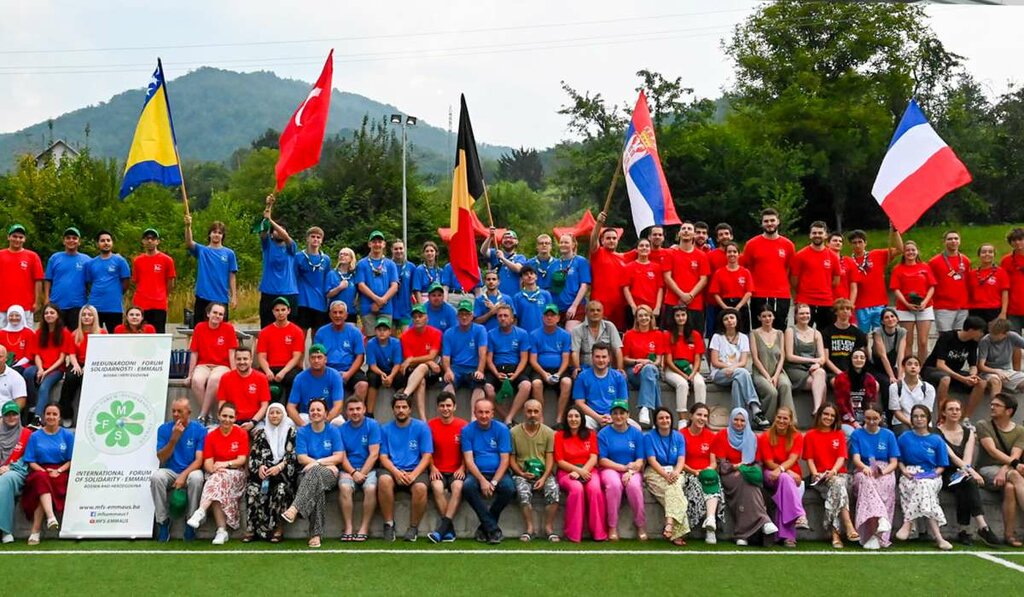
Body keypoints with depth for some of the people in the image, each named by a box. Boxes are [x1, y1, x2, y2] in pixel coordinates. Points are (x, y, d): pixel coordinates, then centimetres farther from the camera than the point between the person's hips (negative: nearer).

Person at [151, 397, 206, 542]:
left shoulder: (199, 430, -5)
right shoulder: (164, 429, 1)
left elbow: (199, 460, -9)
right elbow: (161, 458, -5)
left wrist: (183, 475, -25)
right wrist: (174, 438, -19)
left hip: (190, 470, -2)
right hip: (169, 471, 2)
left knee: (196, 478, -36)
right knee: (156, 476, -31)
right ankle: (163, 521, -16)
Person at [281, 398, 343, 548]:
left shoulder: (333, 431, 8)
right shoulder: (302, 432, 10)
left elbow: (339, 457, 0)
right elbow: (301, 458, -1)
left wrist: (317, 462, -13)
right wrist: (327, 463, -13)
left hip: (329, 475, -1)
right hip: (307, 475, 1)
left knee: (315, 472, -37)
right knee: (317, 488, -35)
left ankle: (294, 510, -49)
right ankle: (316, 534, -40)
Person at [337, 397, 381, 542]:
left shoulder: (372, 425, -1)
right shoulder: (342, 429, 5)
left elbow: (374, 454, -6)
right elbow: (342, 457, 1)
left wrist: (362, 473, -14)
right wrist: (353, 473, -15)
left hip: (368, 468, -1)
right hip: (348, 469, 1)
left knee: (370, 488, -31)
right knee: (344, 487, -30)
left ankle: (364, 528, -19)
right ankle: (348, 528, -21)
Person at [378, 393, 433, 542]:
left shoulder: (421, 427, 5)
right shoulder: (386, 429, 10)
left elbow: (426, 456, 0)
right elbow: (383, 457, 4)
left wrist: (413, 474, -16)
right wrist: (396, 472, -16)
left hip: (415, 470, -1)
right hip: (392, 469, 1)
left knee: (421, 487, -34)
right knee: (384, 480, -34)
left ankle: (413, 527, -10)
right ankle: (389, 524, -17)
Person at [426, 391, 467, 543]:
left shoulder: (463, 425, 3)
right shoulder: (430, 425, 3)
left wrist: (462, 468, -7)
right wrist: (433, 468, -7)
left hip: (456, 471, 0)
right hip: (438, 471, 0)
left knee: (458, 486, -33)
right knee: (437, 487, -32)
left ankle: (442, 528, -33)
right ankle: (449, 528, -24)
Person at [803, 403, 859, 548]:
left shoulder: (840, 434, 15)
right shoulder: (810, 435, 12)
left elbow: (841, 457, 3)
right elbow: (810, 459, 5)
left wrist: (833, 471, -17)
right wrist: (815, 474, -14)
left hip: (839, 474, 2)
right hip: (819, 477, -1)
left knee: (836, 484, -35)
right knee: (838, 485, -35)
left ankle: (835, 531, -40)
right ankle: (848, 526, -44)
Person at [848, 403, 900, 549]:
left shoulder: (888, 435, 12)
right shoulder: (857, 434, 10)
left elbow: (894, 462, 7)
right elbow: (856, 458, -3)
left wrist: (883, 471, -15)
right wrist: (865, 468, -27)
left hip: (885, 472, 0)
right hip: (863, 471, 0)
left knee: (887, 483, -35)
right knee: (866, 482, -37)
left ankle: (874, 535, -37)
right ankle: (881, 519, -51)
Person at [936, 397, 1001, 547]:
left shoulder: (968, 432, 14)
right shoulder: (937, 433, -2)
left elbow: (968, 456, -1)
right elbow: (951, 455, -15)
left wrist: (965, 471, -22)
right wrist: (970, 470, -27)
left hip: (962, 475, 3)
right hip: (945, 475, -3)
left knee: (967, 483, -32)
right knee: (969, 482, -33)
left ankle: (964, 531, -35)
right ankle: (983, 528, -35)